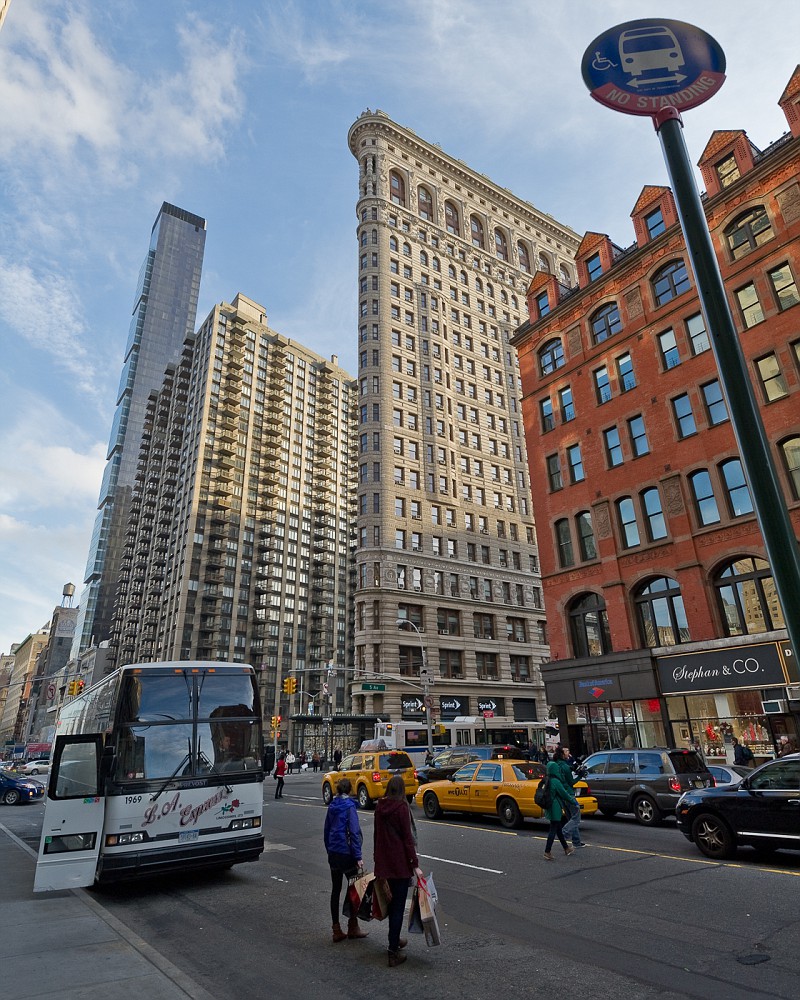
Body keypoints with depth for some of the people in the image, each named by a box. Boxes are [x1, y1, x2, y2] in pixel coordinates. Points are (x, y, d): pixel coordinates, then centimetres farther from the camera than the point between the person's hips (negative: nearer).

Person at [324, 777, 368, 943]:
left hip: (333, 853, 6)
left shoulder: (332, 806, 5)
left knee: (335, 890, 13)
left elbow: (326, 830, 13)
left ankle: (337, 930, 18)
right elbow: (354, 832, -20)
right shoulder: (349, 806, -15)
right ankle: (353, 927, 17)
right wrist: (358, 857, -18)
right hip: (346, 853, -6)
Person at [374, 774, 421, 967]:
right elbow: (407, 838, -15)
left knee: (394, 900, 23)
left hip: (384, 861, 7)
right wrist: (415, 864, -11)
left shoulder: (379, 807, 4)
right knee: (398, 905, 3)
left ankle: (395, 939, 37)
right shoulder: (402, 808, -16)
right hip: (400, 862, -7)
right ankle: (393, 951, 7)